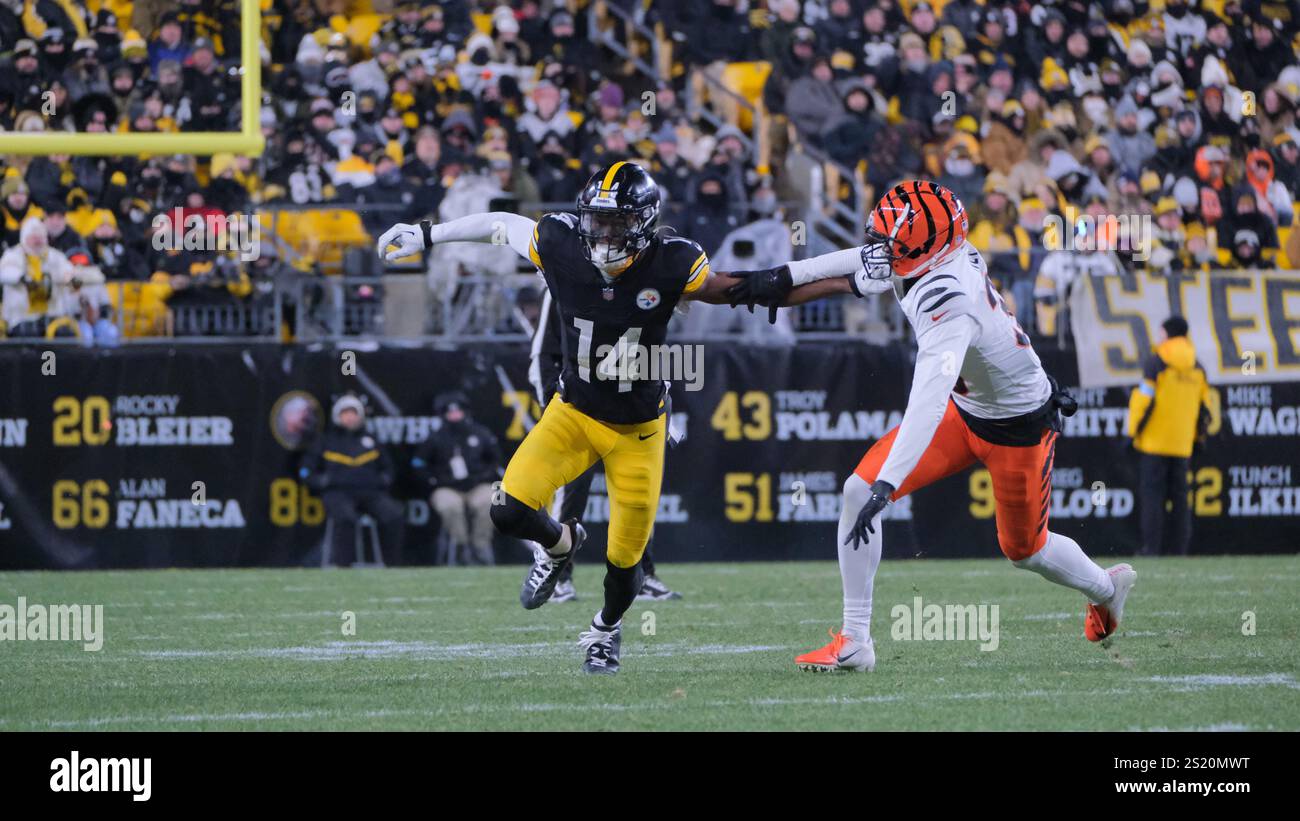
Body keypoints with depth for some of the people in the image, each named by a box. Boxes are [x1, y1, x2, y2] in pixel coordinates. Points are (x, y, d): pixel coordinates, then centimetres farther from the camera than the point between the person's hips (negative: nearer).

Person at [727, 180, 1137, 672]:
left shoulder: (948, 302, -39)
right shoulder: (928, 260, -16)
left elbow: (928, 401, -48)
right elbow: (858, 266, 6)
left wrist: (886, 487, -54)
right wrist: (779, 280, 5)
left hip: (1017, 428, -8)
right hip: (965, 407, 8)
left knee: (1023, 549, 14)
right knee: (858, 489, -8)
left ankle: (1106, 588, 47)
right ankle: (854, 642, -3)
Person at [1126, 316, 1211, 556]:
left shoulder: (1157, 361, -8)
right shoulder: (1196, 367, 9)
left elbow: (1145, 399, -12)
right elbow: (1204, 404, 11)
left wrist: (1133, 431, -6)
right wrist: (1198, 435, 20)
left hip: (1154, 443, -5)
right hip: (1183, 444, 5)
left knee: (1151, 492, -4)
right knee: (1179, 494, 9)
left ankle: (1151, 547, -10)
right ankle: (1179, 548, 6)